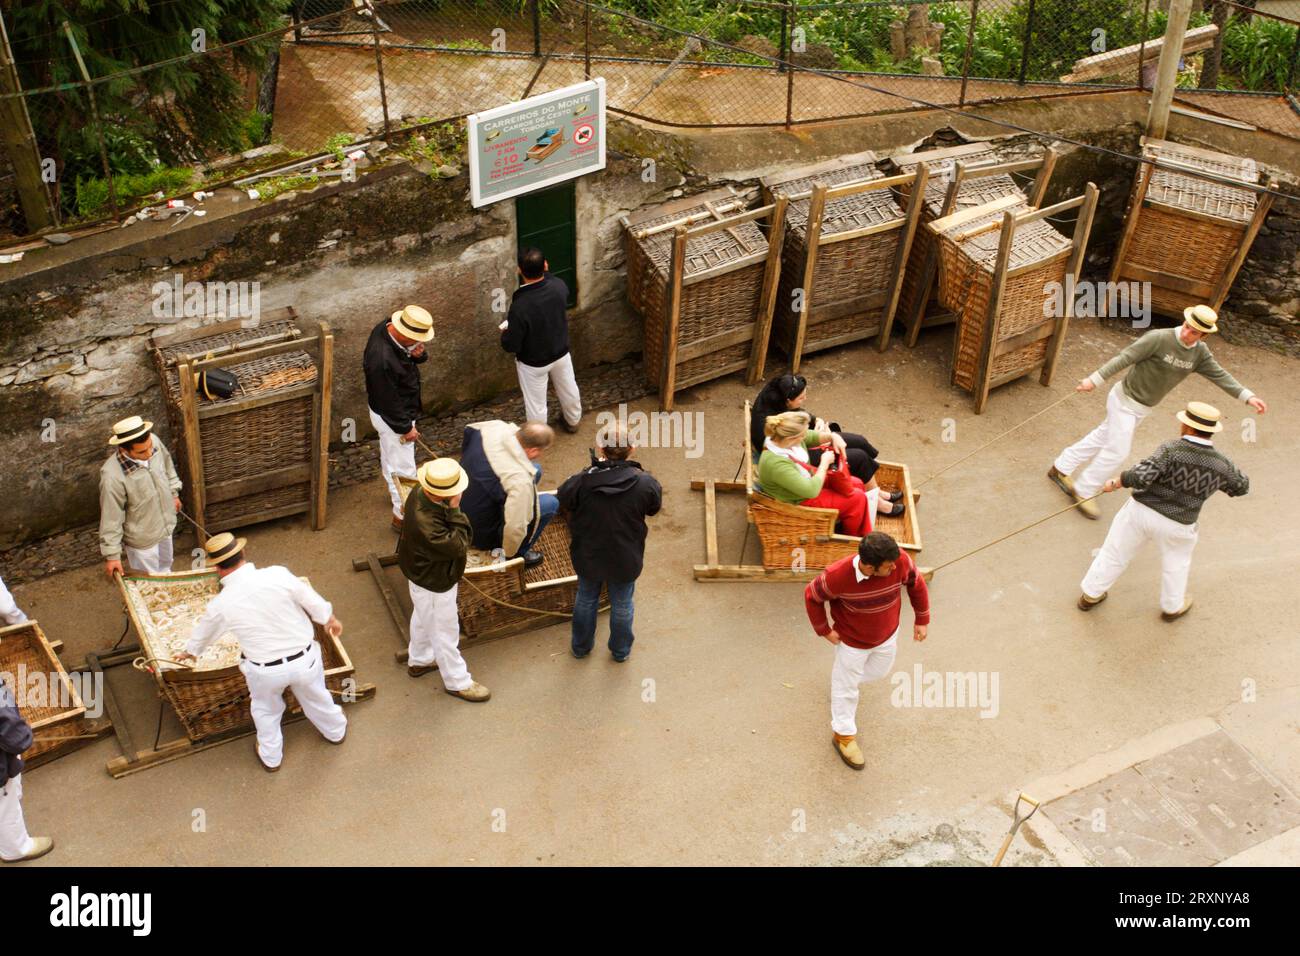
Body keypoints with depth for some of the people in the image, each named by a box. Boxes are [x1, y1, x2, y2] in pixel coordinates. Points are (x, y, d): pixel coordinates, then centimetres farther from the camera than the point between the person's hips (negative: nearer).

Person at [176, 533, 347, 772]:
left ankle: (271, 757, 49)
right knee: (316, 698, 30)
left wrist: (189, 652, 30)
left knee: (265, 710, 30)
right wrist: (331, 620, 13)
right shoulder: (278, 575, -21)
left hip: (265, 671, -1)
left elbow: (202, 633, 7)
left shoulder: (221, 604, -15)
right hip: (304, 658, 1)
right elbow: (314, 602, -9)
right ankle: (336, 731, 56)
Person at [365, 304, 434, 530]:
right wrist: (405, 427, -17)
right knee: (402, 466, 8)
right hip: (392, 418, -9)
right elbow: (388, 401, -28)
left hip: (396, 412, 9)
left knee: (390, 456, 31)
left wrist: (418, 354, -21)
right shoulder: (382, 359, -40)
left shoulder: (387, 327, -14)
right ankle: (403, 516, 25)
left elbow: (416, 354, 4)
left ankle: (396, 491, 55)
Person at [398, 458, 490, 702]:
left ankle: (419, 660, 57)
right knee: (445, 631, 13)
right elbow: (457, 545, -35)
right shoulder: (425, 523, -46)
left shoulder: (420, 493, -17)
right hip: (434, 584, -9)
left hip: (423, 574, 9)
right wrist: (455, 510, -36)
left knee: (423, 618, 32)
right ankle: (457, 681, 35)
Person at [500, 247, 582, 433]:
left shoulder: (520, 306, -37)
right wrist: (545, 272, 6)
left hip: (533, 363, -5)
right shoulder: (558, 286, -23)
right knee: (568, 390, 31)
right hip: (561, 353, 5)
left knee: (536, 403, 20)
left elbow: (511, 345, -26)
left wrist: (505, 331, -4)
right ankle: (573, 421, 57)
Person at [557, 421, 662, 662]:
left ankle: (581, 646, 50)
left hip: (588, 557, 0)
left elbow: (564, 503, -6)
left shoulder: (582, 481, -29)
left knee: (586, 599, 28)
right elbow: (654, 507, -4)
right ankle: (621, 650, 49)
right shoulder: (645, 483, -27)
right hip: (625, 560, 0)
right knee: (622, 605, 26)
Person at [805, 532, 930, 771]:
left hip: (887, 635, 4)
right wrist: (824, 629, -10)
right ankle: (843, 735, 40)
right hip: (852, 640, -3)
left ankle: (849, 676, 61)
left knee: (879, 671, 29)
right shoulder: (838, 576, -39)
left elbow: (917, 583, -9)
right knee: (846, 687, 16)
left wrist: (922, 619, -1)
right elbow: (812, 595, -18)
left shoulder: (901, 561, -32)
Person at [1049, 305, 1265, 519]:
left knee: (1103, 437, 17)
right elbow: (1124, 358, -24)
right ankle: (1083, 491, 15)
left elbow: (1219, 375, -2)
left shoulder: (1200, 353, -5)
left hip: (1144, 408, 7)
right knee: (1117, 450, -2)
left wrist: (1248, 396, -13)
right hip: (1125, 399, -7)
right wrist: (1094, 380, -27)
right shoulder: (1159, 338, -24)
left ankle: (1061, 468, 32)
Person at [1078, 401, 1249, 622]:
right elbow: (1241, 487, 9)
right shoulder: (1221, 464, -10)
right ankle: (1172, 607, 46)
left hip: (1141, 511, -1)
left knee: (1116, 552, 19)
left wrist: (1115, 483, -13)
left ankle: (1090, 595, 32)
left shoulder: (1171, 450, -21)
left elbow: (1140, 477, -30)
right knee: (1176, 561, 29)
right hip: (1178, 525, 2)